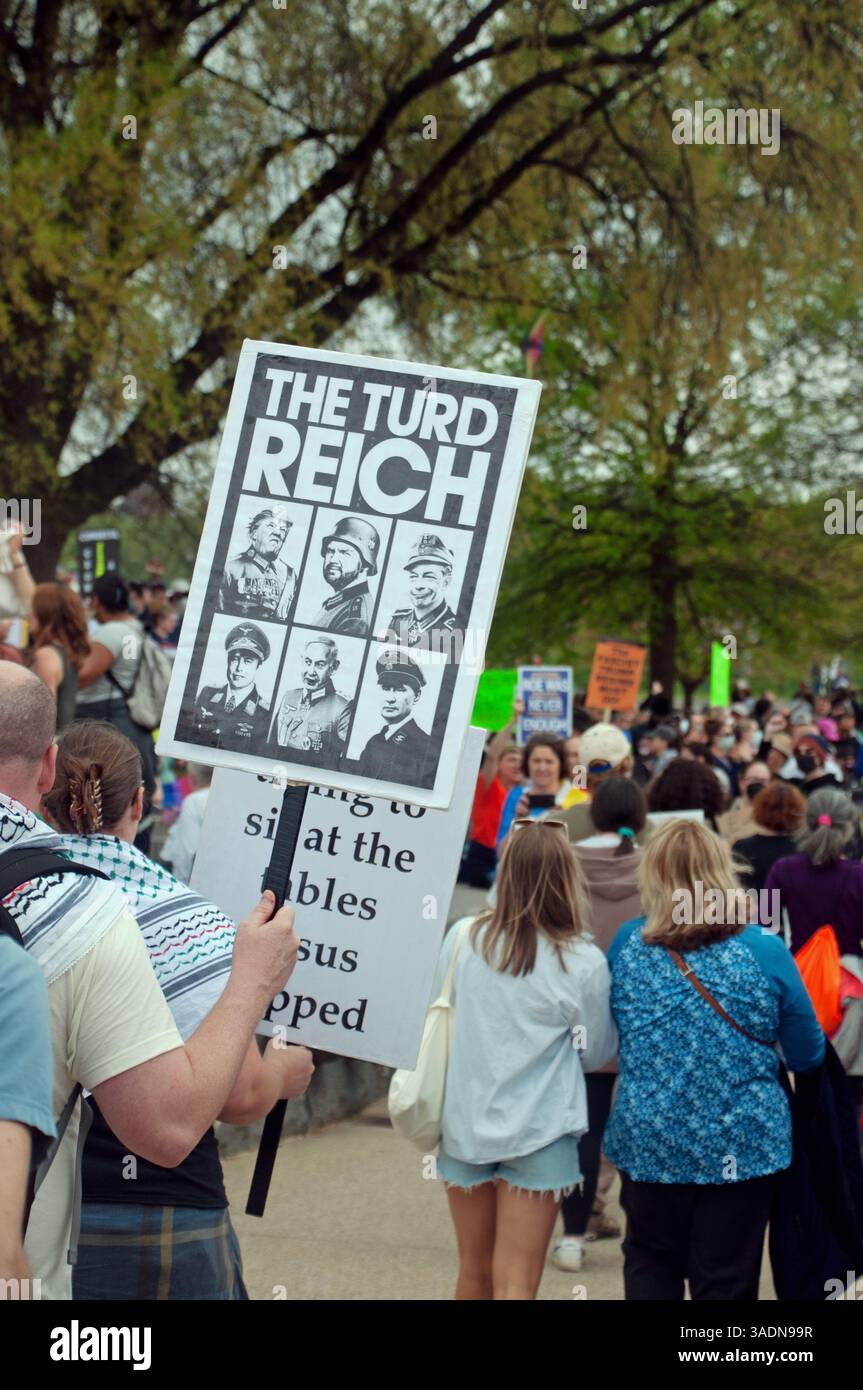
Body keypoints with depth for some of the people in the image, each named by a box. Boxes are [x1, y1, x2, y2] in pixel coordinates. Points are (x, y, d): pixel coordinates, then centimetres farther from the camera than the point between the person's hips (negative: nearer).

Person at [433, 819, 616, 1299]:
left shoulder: (463, 937, -7)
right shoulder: (584, 965, -14)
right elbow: (596, 1053, 0)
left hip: (464, 1125, 3)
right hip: (537, 1134, -3)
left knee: (474, 1273, 18)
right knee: (515, 1284, 3)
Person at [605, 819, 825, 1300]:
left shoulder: (627, 944, -5)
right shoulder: (765, 952, -11)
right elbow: (808, 1056, -2)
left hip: (648, 1145, 2)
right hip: (743, 1147, -1)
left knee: (650, 1264, 21)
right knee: (726, 1280, 9)